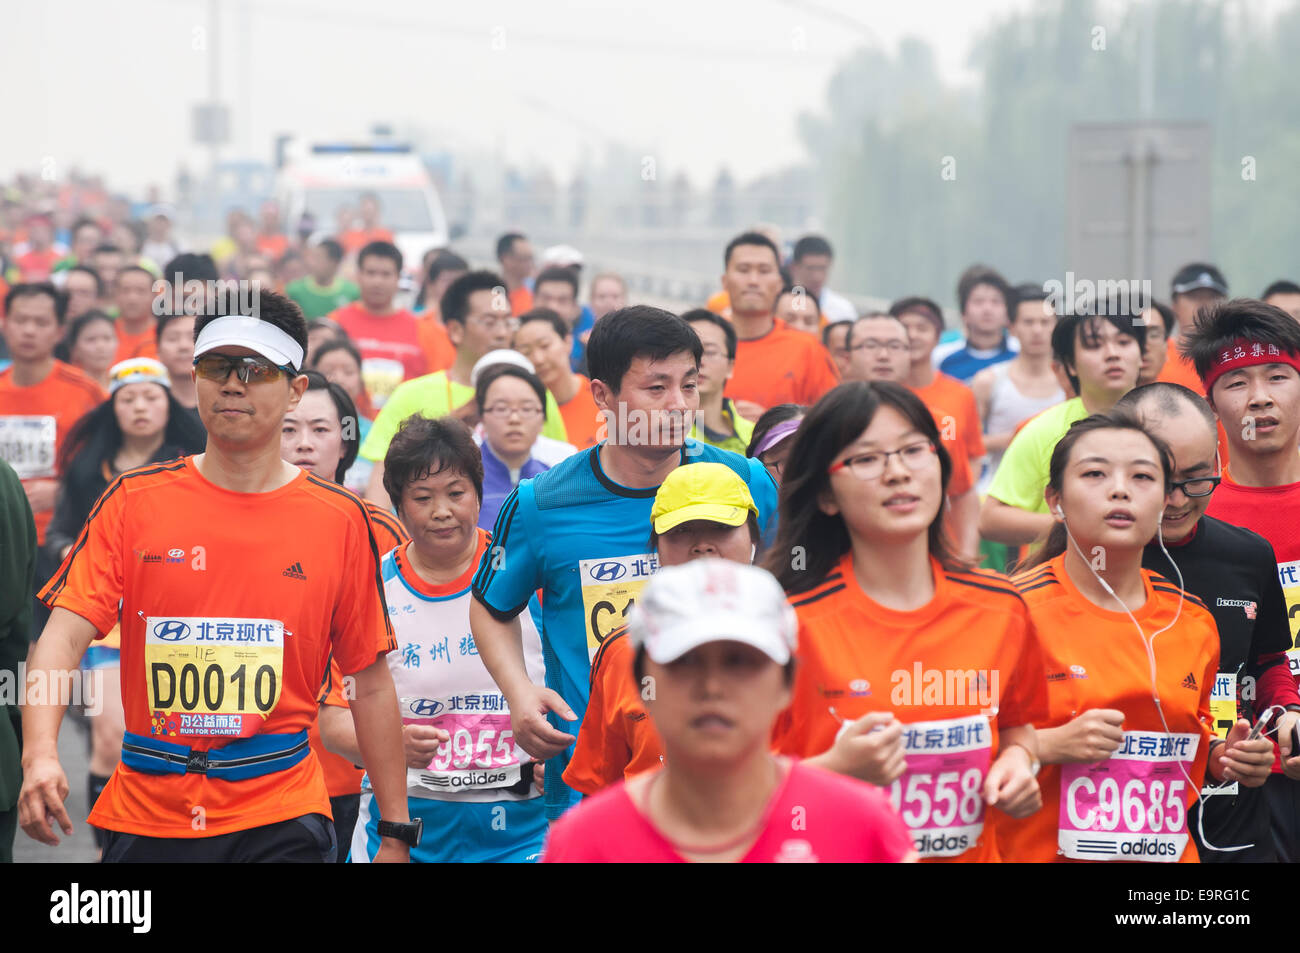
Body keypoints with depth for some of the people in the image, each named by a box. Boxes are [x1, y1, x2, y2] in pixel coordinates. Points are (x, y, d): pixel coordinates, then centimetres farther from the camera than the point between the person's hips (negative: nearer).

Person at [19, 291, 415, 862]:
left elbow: (372, 686, 7)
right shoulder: (134, 501, 2)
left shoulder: (341, 520, 3)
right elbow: (65, 636, -8)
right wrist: (40, 753, -25)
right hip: (145, 816, 1)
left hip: (280, 818, -1)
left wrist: (396, 834, 6)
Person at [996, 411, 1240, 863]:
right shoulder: (1018, 609, -12)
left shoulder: (1195, 622, 3)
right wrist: (1051, 745, -23)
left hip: (1170, 852, 4)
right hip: (1041, 852, -4)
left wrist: (1224, 759, 0)